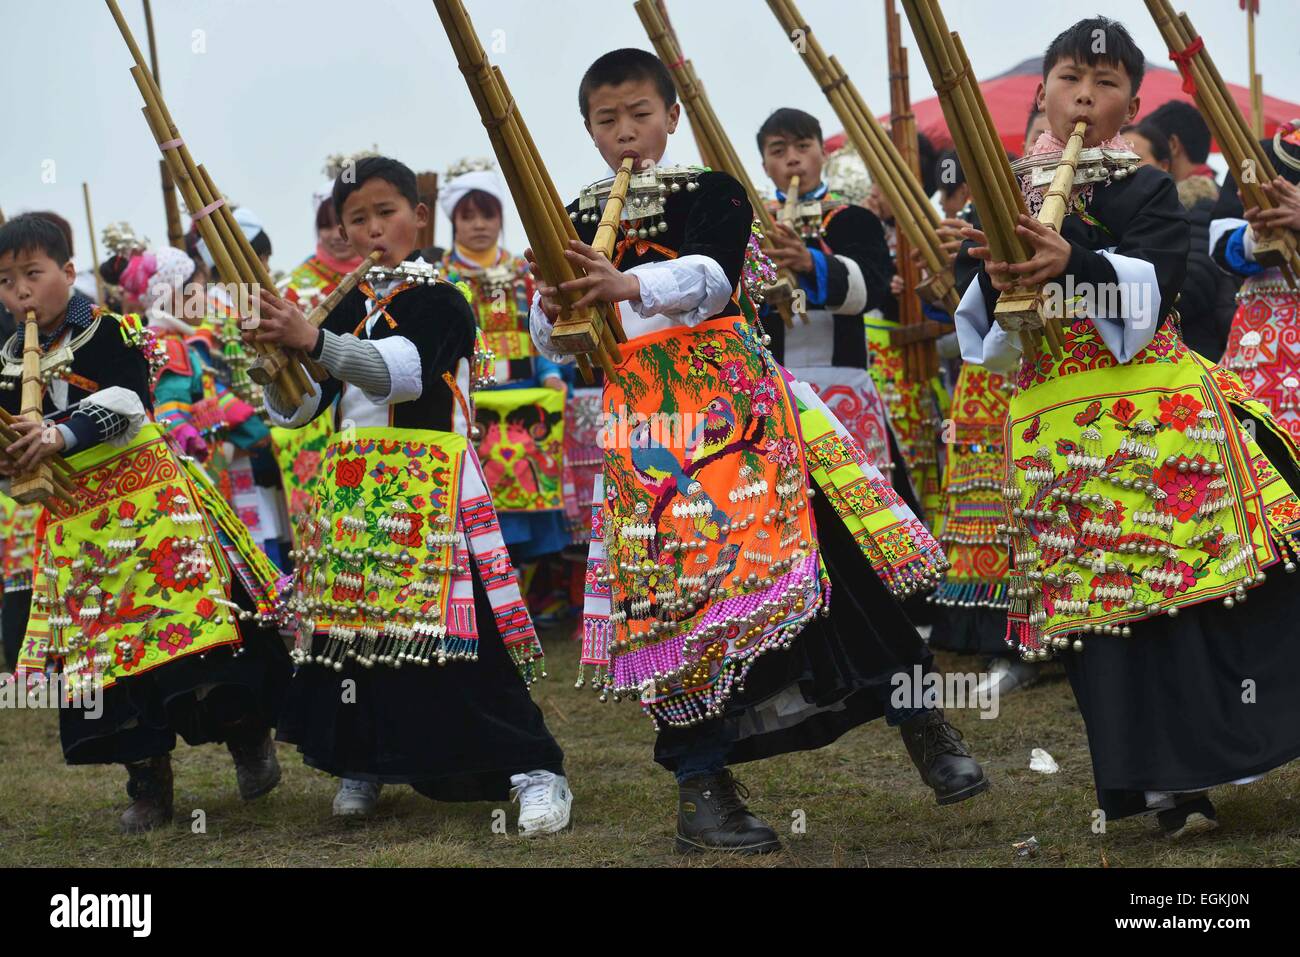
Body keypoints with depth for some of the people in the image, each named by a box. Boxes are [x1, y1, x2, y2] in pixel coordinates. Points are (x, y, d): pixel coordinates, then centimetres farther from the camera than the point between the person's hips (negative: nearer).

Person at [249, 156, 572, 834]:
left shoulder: (441, 303, -4)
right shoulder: (348, 312, 15)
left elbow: (404, 370, -24)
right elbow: (296, 408, 12)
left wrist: (314, 341, -38)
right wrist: (279, 355, -10)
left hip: (430, 491, -6)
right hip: (355, 492, 6)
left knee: (451, 629, -12)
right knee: (352, 623, 3)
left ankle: (535, 770, -8)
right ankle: (360, 761, 19)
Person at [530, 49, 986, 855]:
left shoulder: (714, 192, 2)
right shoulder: (576, 224, 10)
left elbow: (711, 275, -19)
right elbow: (555, 346, 6)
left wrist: (629, 286, -37)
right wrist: (555, 312, -18)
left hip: (736, 397, -2)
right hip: (645, 424, 2)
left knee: (823, 542, -6)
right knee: (675, 589, -2)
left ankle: (922, 718, 8)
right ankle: (702, 788, 5)